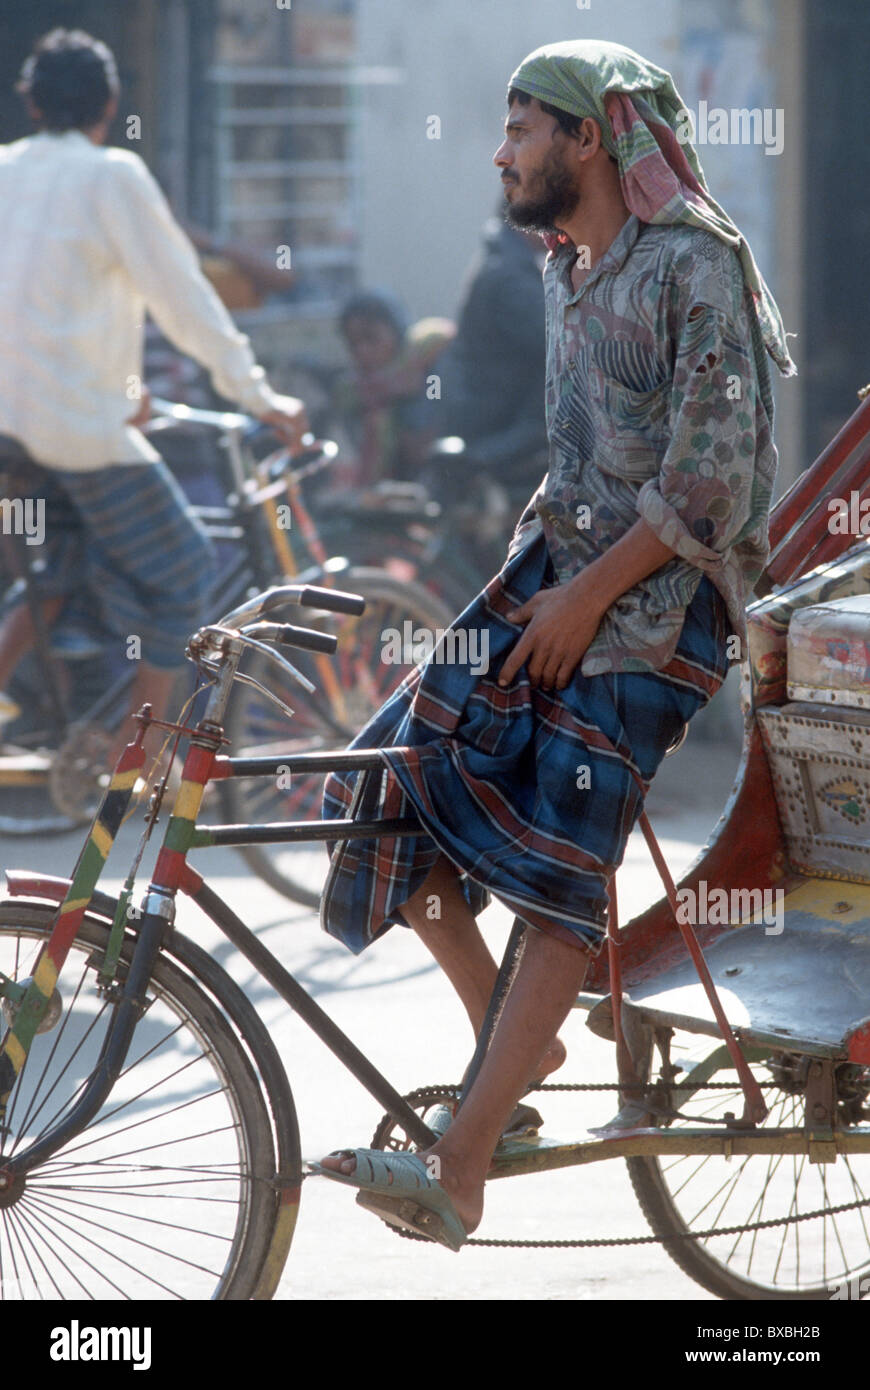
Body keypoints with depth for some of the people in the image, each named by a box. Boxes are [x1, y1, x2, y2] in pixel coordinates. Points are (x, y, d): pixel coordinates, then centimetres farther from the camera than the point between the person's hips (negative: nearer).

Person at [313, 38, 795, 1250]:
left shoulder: (695, 263, -11)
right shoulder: (568, 274, 16)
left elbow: (709, 480, -17)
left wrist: (589, 597, -17)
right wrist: (541, 577, 15)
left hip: (658, 598, -8)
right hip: (556, 564, 8)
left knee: (558, 874, -15)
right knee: (395, 789, -3)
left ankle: (460, 1169, -19)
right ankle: (509, 1043, 14)